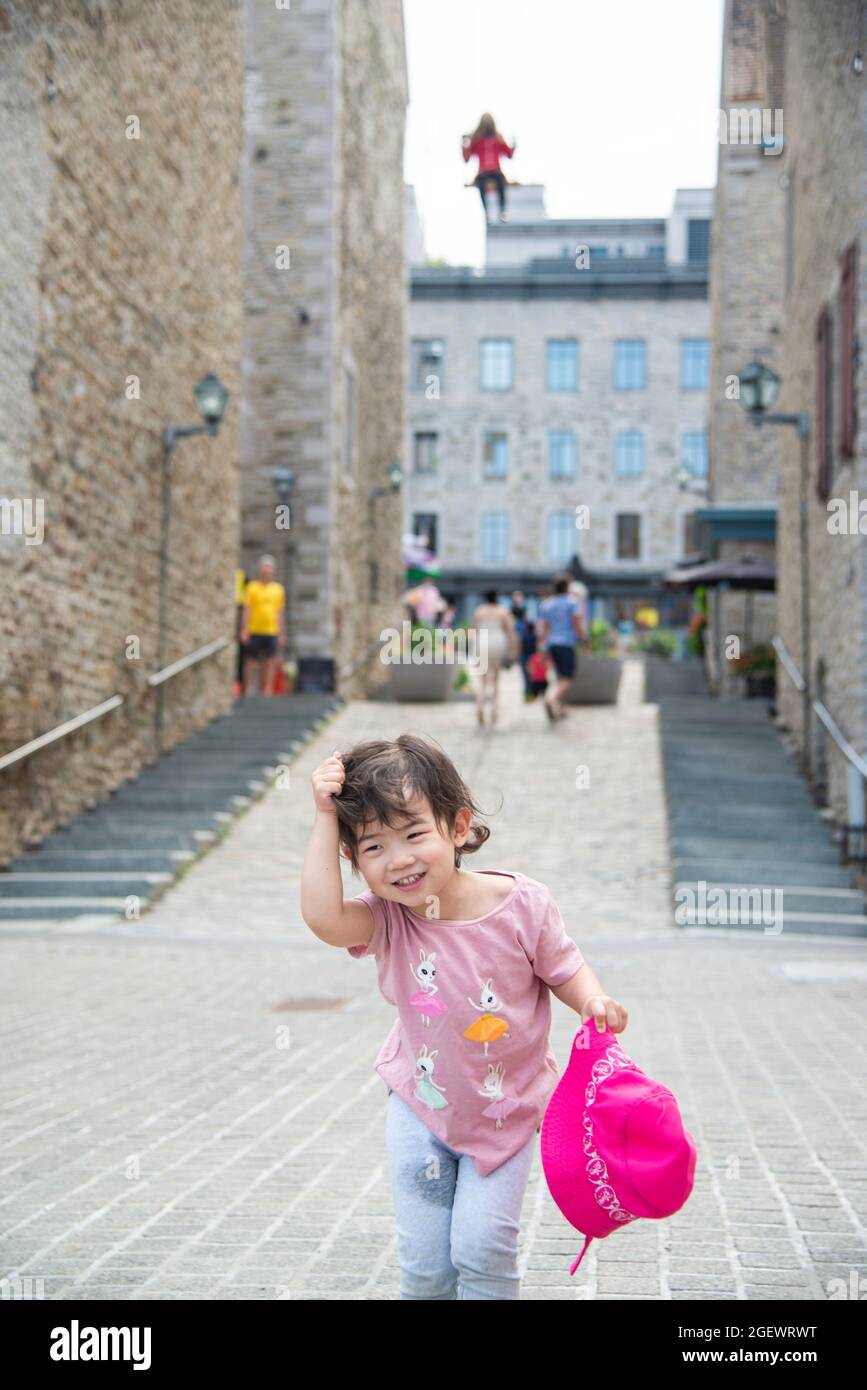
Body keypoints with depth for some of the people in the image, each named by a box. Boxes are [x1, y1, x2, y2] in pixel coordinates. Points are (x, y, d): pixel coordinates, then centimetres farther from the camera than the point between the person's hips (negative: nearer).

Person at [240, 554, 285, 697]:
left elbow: (280, 613, 13)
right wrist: (244, 630, -7)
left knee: (271, 662, -1)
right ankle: (249, 689, 9)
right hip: (254, 631, -2)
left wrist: (281, 634, 10)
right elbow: (246, 610, 0)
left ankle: (267, 690, 4)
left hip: (272, 631, 2)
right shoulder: (252, 587, 3)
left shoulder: (278, 589, 10)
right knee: (251, 662, 1)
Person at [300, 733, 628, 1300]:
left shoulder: (521, 903, -19)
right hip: (421, 1106, 2)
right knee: (424, 1261, 7)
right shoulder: (386, 919, -17)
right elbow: (323, 916, -38)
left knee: (482, 1247, -7)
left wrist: (594, 1000, -26)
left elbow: (564, 967, -4)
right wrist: (326, 819, -34)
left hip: (507, 1109, -1)